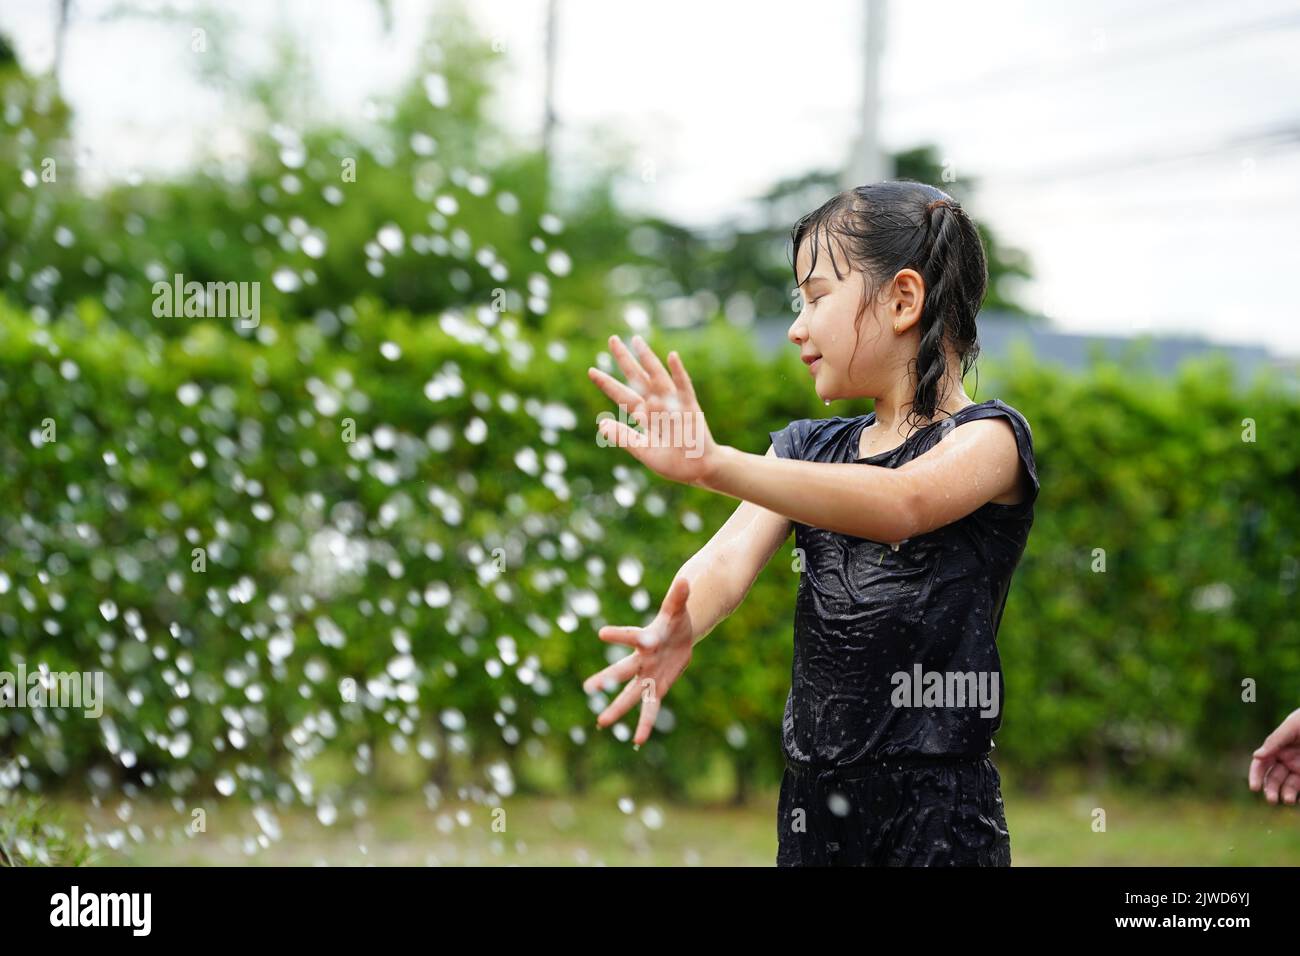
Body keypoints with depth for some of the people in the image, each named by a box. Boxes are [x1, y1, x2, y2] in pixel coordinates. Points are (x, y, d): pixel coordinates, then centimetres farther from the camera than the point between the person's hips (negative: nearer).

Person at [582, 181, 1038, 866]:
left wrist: (712, 464, -41)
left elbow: (901, 505, -28)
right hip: (812, 800, 5)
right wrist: (676, 629, -30)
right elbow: (734, 553, -6)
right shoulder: (810, 448, 13)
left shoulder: (988, 438, -6)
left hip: (937, 808, -5)